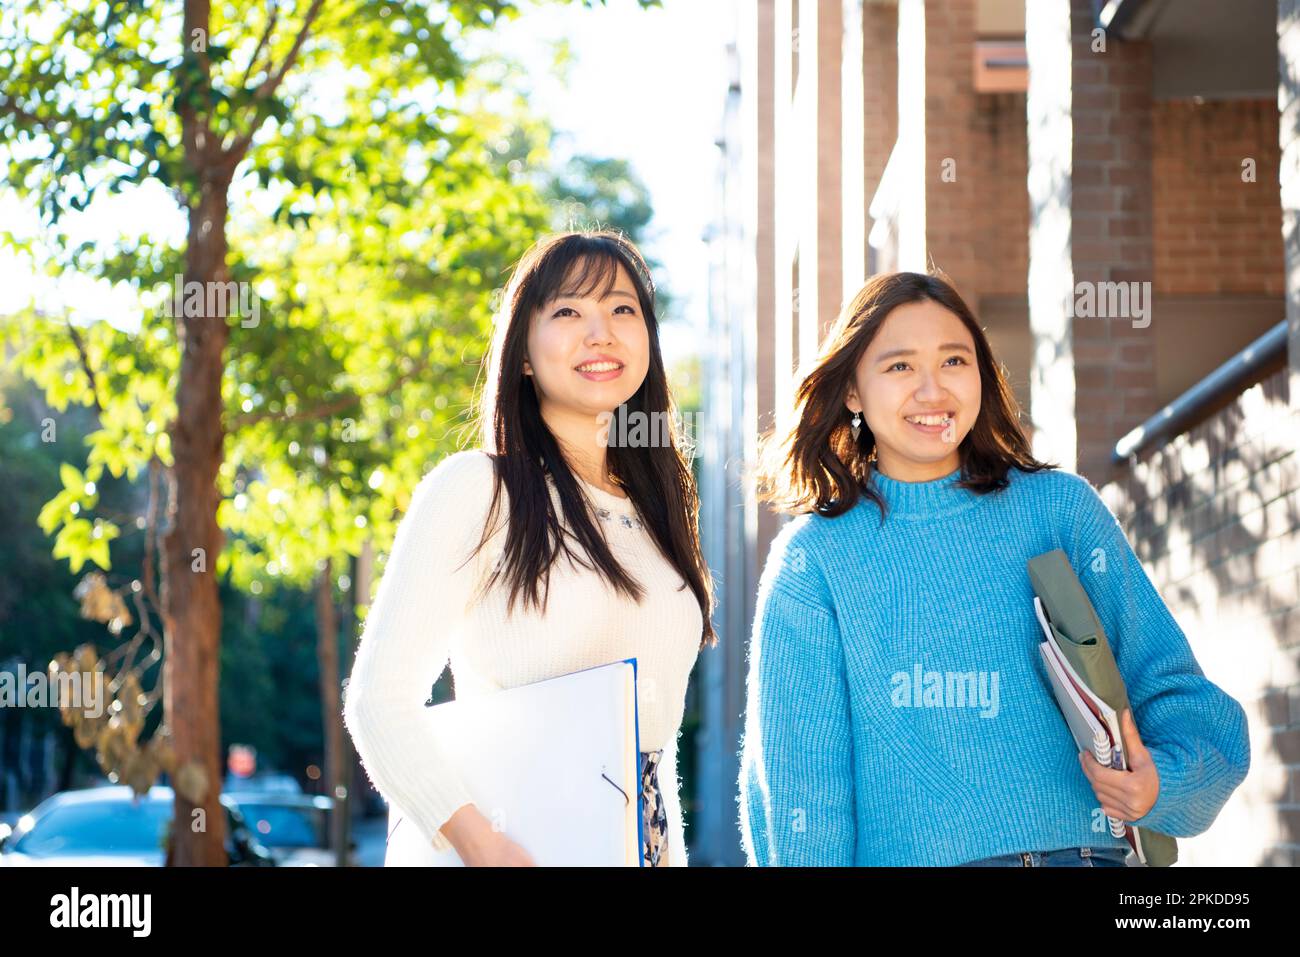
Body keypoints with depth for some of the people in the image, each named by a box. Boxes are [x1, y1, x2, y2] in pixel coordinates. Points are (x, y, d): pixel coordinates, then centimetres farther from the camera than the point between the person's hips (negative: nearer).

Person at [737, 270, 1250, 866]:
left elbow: (1168, 686, 3)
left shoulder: (1063, 508, 5)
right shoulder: (813, 557, 2)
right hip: (905, 854, -1)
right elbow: (798, 777, 0)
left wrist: (1161, 781, -15)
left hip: (1083, 849, 1)